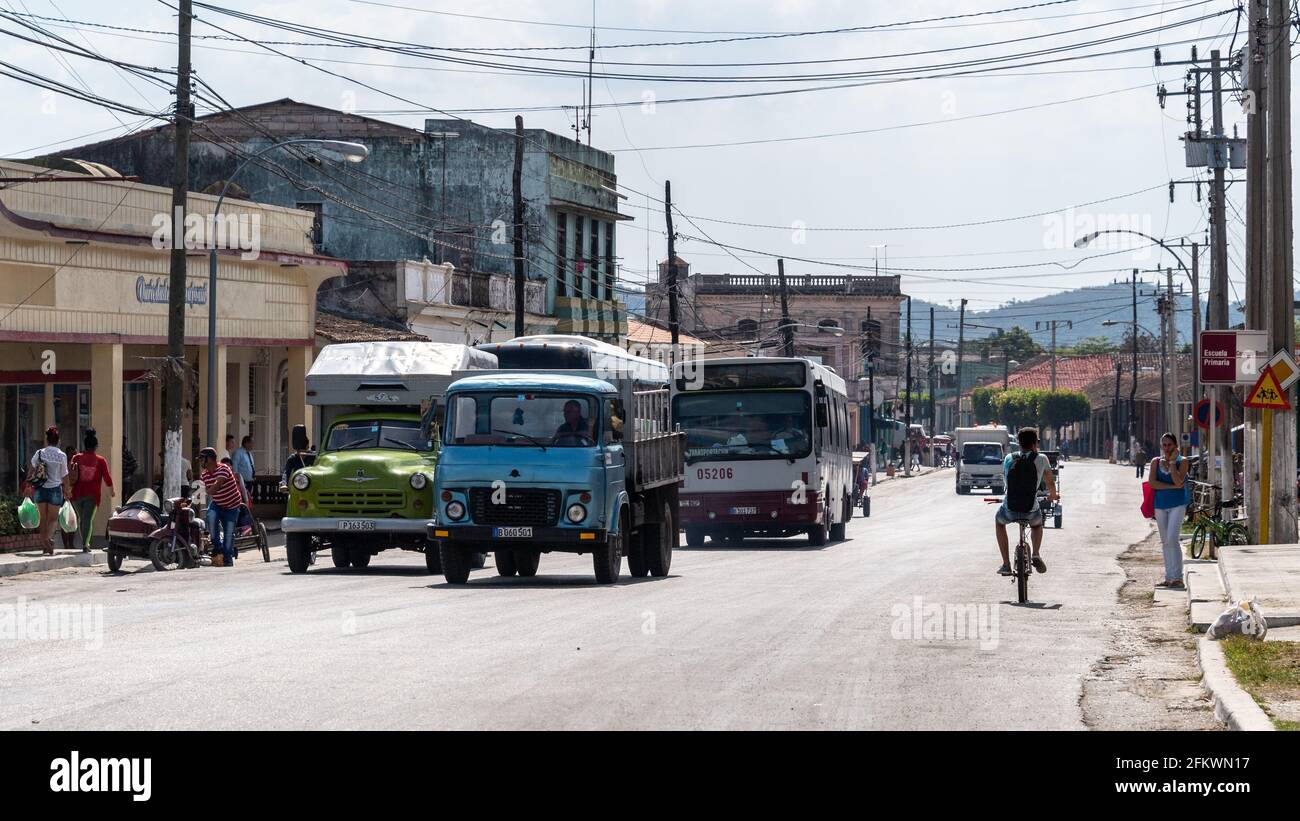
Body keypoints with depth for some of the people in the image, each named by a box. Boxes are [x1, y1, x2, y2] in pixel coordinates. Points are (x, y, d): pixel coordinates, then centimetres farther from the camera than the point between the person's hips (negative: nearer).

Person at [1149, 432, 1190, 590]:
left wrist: (1172, 461, -12)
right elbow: (1152, 483, -6)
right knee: (1165, 541, 8)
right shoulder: (1156, 462, 7)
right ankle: (1169, 578, 14)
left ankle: (1178, 577, -14)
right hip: (1160, 504, 4)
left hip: (1177, 504, -4)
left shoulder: (1182, 462, -1)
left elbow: (1178, 481, -16)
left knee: (1172, 539, -17)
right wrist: (1173, 486, -13)